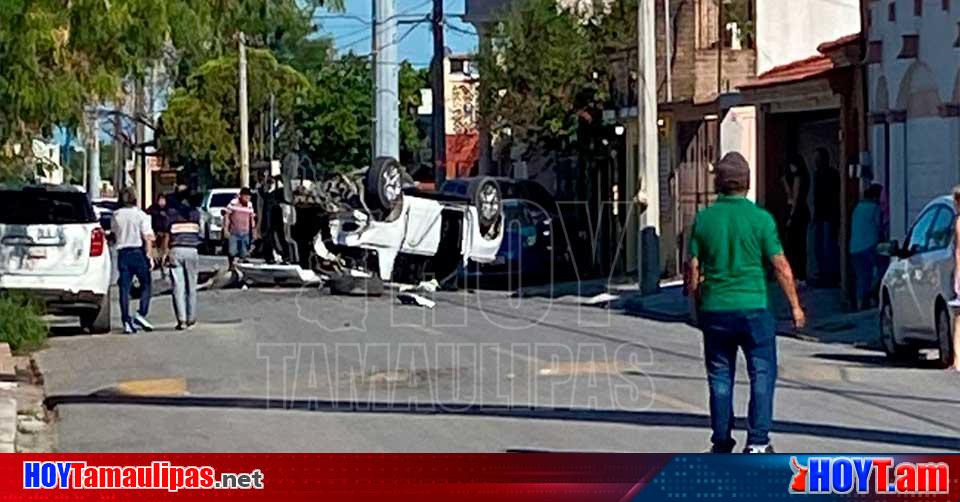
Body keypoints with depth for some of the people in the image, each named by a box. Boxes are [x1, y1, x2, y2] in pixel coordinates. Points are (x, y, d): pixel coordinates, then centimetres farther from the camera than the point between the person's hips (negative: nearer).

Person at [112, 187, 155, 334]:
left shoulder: (116, 216, 5)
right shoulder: (141, 215, -6)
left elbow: (114, 236, 11)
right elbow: (147, 237, -10)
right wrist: (150, 256, -8)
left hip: (122, 252, 3)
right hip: (138, 251, -3)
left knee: (124, 288, 3)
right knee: (145, 284, 9)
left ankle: (126, 321, 0)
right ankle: (141, 314, -7)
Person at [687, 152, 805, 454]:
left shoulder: (703, 219, 1)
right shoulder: (760, 218, -6)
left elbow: (694, 269, 3)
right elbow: (780, 265, -5)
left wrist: (696, 306, 15)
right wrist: (795, 305, 4)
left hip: (714, 308, 3)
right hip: (753, 306, -2)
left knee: (720, 378, 9)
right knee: (762, 374, 4)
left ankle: (721, 444, 12)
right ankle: (757, 441, -3)